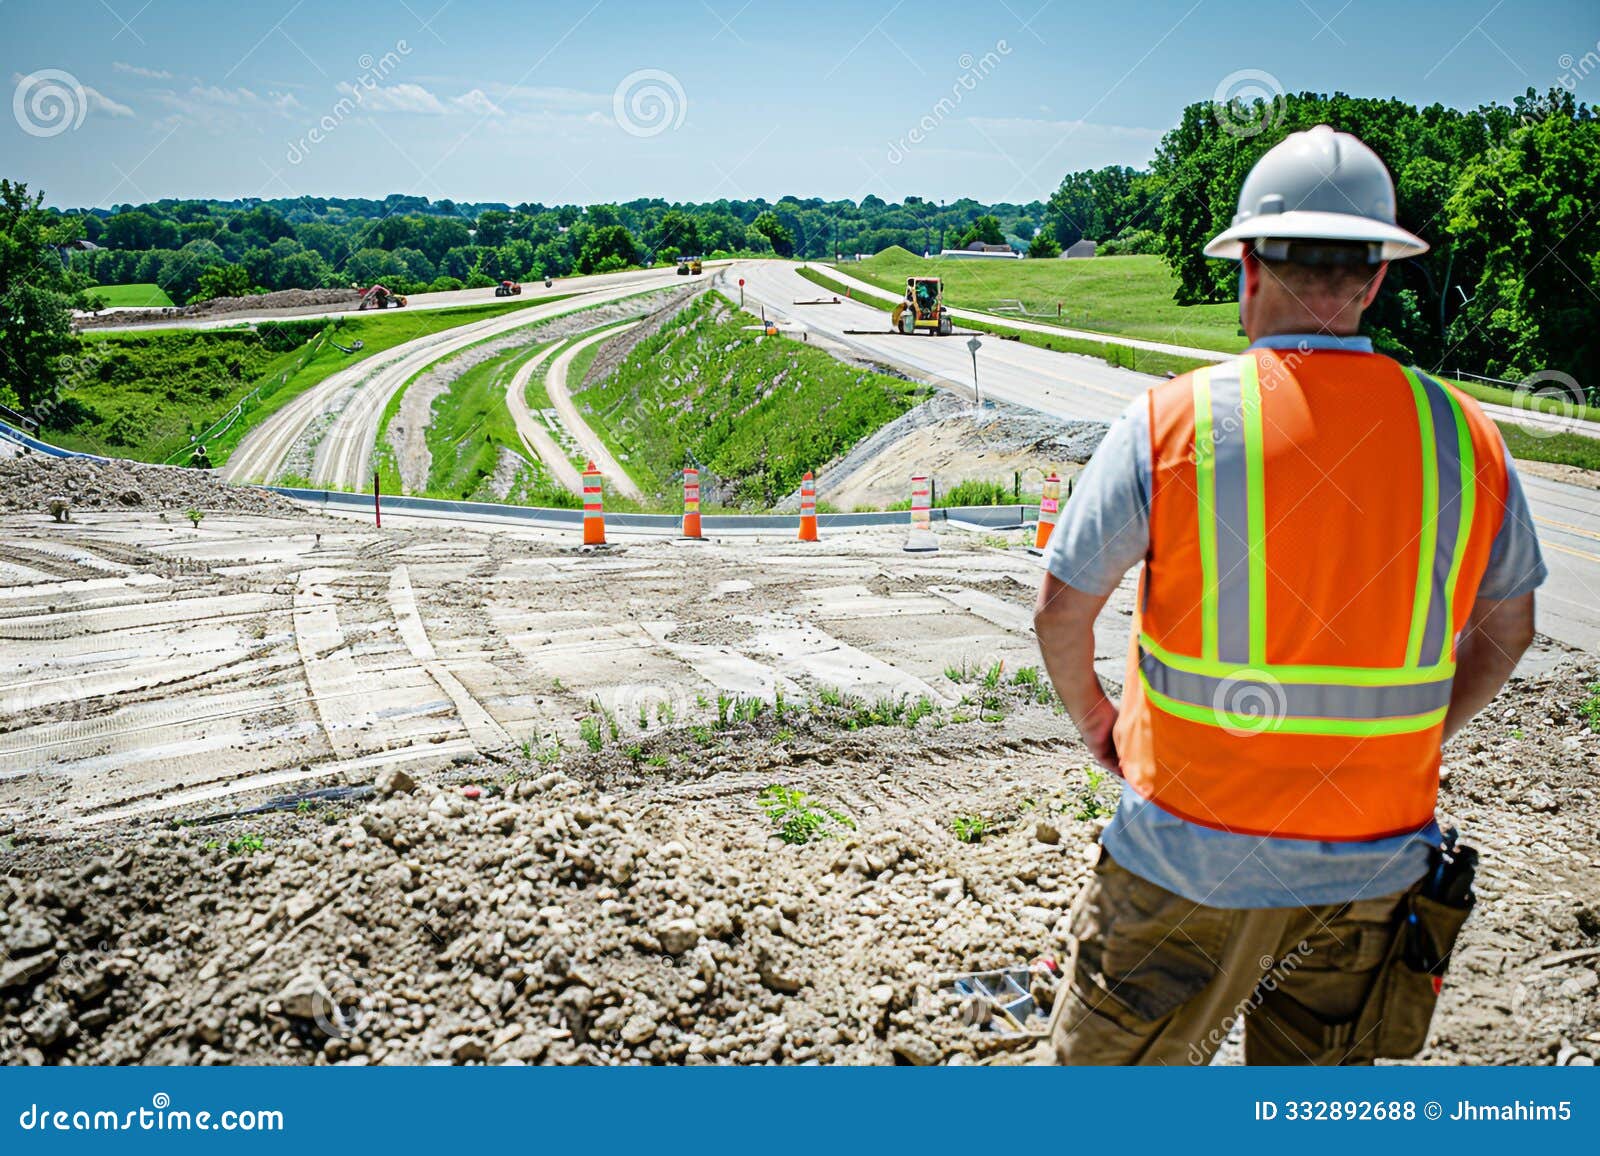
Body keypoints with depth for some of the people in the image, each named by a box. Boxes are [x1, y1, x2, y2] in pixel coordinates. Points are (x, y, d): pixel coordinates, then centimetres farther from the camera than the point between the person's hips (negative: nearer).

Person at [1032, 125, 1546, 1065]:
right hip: (1377, 863, 4)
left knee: (1116, 1060, 15)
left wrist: (1092, 717, 11)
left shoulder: (1173, 421, -14)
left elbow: (1062, 610, -8)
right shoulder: (1465, 435, -3)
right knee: (1321, 1063, 22)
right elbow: (1507, 628, 10)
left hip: (1195, 854, -3)